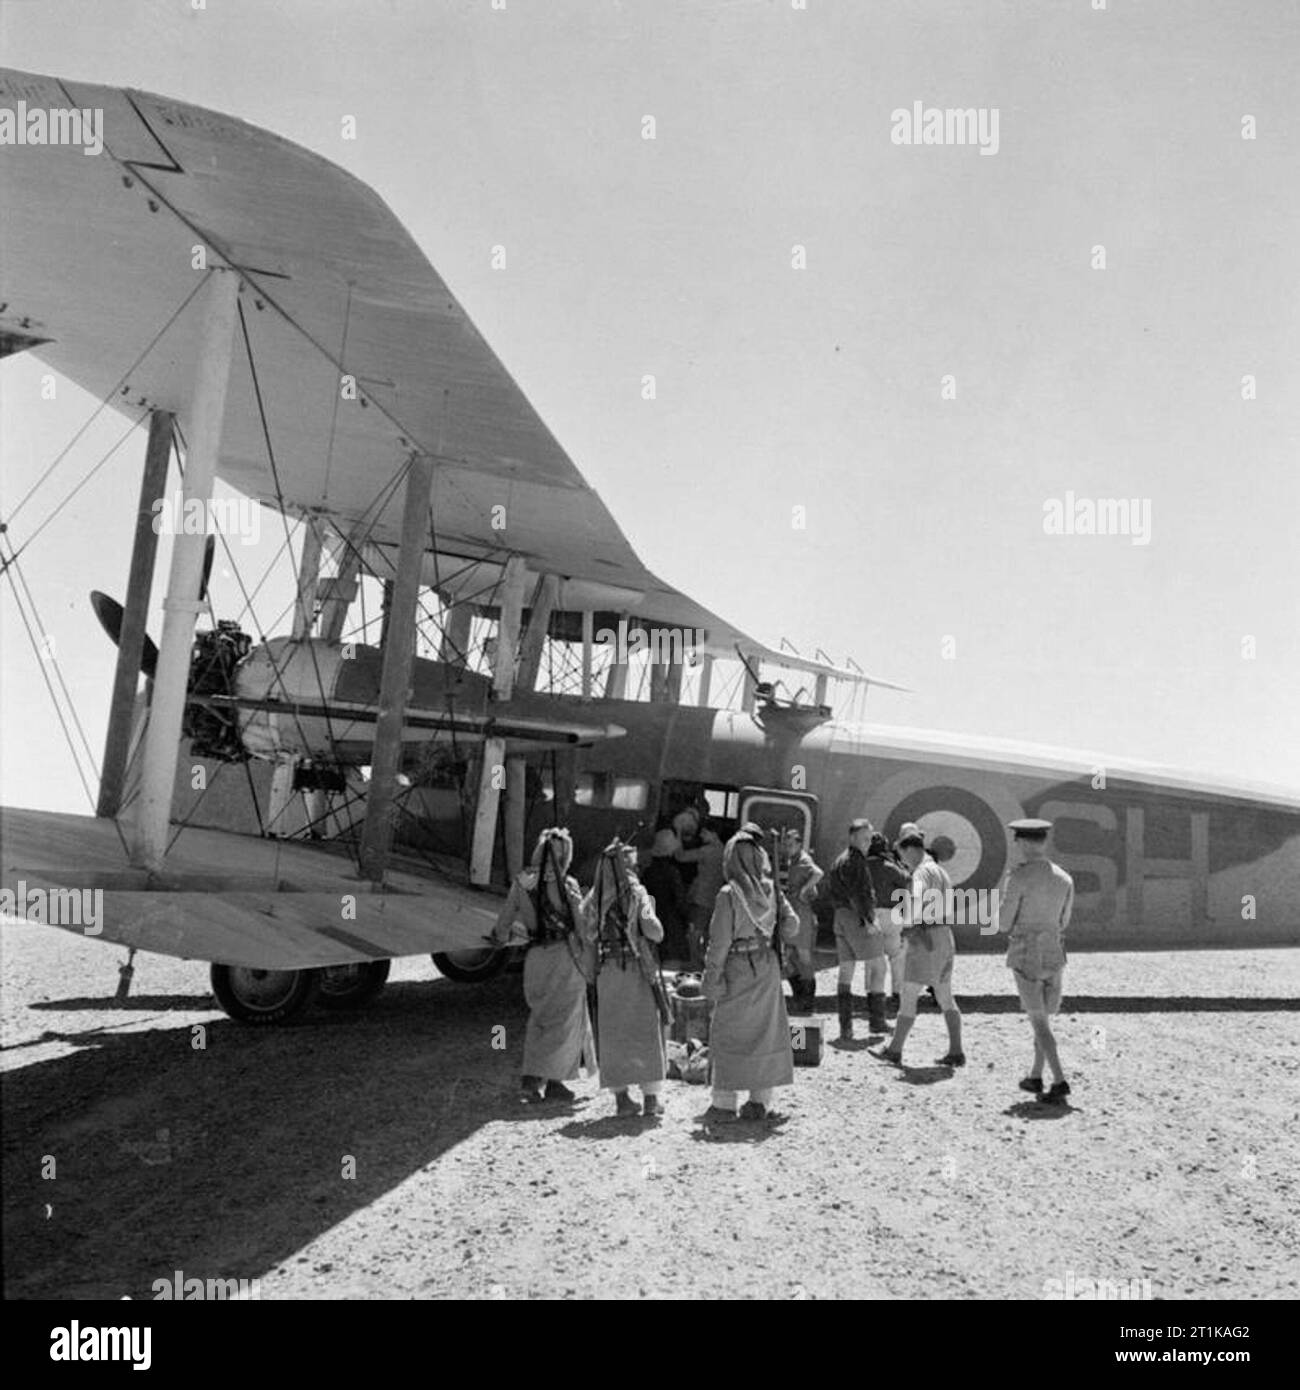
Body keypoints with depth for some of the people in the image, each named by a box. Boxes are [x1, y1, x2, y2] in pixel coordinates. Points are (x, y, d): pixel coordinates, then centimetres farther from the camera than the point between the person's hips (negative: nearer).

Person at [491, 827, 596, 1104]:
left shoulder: (522, 883, 0)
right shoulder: (567, 886, -13)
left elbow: (504, 923, 9)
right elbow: (582, 928, -9)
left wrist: (502, 937, 31)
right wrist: (590, 963, 1)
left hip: (536, 957, 5)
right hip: (565, 957, -4)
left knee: (539, 1018, 19)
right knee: (564, 1021, 6)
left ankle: (531, 1076, 17)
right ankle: (553, 1081, 2)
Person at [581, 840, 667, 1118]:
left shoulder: (594, 898, 3)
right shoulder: (636, 894, -7)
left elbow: (588, 935, 2)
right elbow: (654, 932, -12)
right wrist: (650, 908, 4)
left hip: (606, 970, 3)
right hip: (637, 968, -3)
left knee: (612, 1035, 8)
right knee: (645, 1032, 7)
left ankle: (621, 1097, 6)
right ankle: (650, 1097, 8)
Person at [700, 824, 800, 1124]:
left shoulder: (729, 894, -14)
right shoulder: (771, 891, -1)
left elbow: (719, 942, -13)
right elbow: (791, 927, 2)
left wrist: (711, 978, -8)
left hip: (738, 968, -5)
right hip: (768, 967, 5)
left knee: (729, 1035, 3)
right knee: (766, 1030, 12)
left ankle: (724, 1104, 3)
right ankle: (760, 1101, 17)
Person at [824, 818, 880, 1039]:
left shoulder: (838, 860, 17)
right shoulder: (856, 859, -12)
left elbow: (830, 888, 22)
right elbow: (859, 893, -20)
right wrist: (868, 920, -21)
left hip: (841, 918, 9)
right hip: (859, 918, -9)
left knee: (846, 971, 6)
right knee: (877, 967, 0)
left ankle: (845, 1025, 2)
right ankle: (877, 1020, -1)